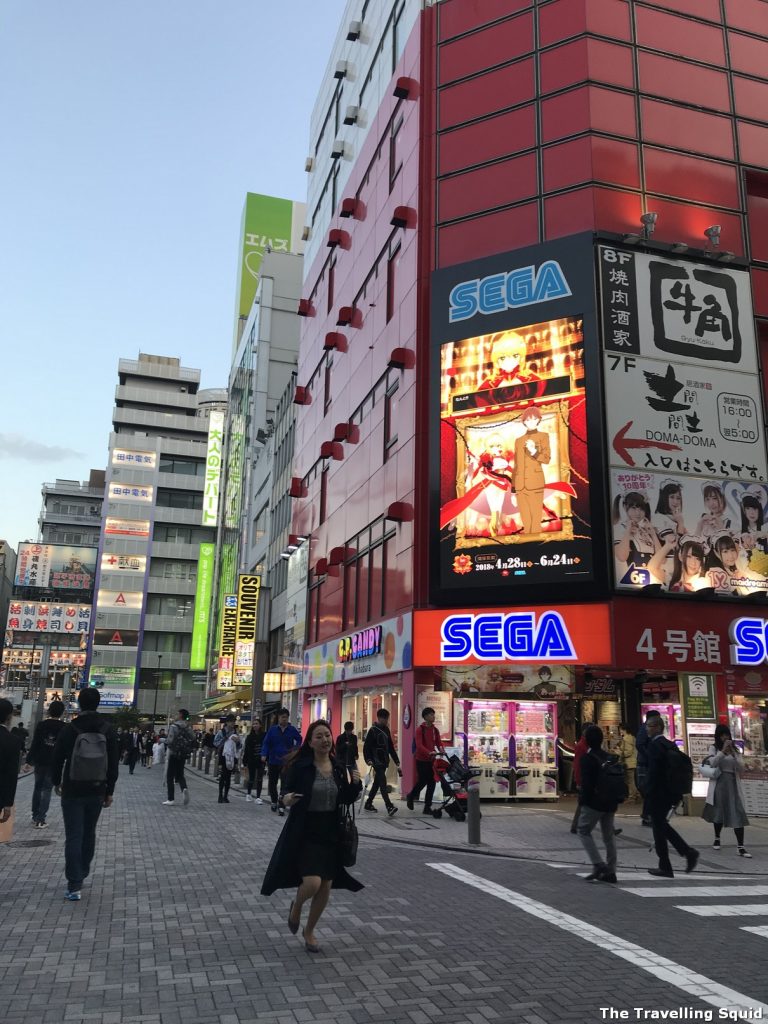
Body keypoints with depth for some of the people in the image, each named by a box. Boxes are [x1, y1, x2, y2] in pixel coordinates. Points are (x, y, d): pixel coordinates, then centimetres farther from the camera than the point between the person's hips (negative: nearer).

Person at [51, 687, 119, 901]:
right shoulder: (108, 731, -2)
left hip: (72, 791, -3)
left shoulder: (69, 730, -10)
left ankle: (74, 885, -6)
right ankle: (81, 874, 31)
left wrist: (56, 782, 16)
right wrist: (109, 791, 8)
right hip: (96, 791, 3)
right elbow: (113, 764, -1)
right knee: (89, 833, 18)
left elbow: (57, 759, -2)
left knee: (74, 836, -2)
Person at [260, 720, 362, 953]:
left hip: (331, 833, 5)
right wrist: (287, 799, -31)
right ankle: (296, 907, 21)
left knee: (326, 887, 10)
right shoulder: (300, 766, -12)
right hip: (304, 833, -5)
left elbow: (346, 800, 8)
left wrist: (355, 784, -11)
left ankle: (309, 931, 36)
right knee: (312, 883, -17)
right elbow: (287, 793, -8)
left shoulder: (339, 768, 1)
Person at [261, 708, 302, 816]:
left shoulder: (292, 730, -2)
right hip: (273, 761, 2)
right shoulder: (272, 729, -2)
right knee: (272, 783, 15)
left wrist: (295, 749, -6)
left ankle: (281, 806, -3)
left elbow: (299, 740, 11)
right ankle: (274, 802, 37)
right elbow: (266, 743, -6)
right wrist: (264, 755, -19)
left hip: (286, 762, -2)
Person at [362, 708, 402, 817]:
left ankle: (368, 803, 24)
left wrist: (397, 761, 14)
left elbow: (391, 747, 17)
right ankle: (389, 807, -23)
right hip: (377, 762, -7)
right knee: (383, 783, -15)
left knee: (377, 783, 13)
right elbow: (366, 747, -11)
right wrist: (368, 760, -24)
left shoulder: (386, 730, 13)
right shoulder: (373, 730, -8)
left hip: (384, 762, 8)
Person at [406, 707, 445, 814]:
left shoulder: (435, 730, 10)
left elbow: (439, 742, 8)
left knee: (431, 783, 2)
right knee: (422, 781, -1)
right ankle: (411, 796, 27)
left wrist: (441, 749, -16)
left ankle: (427, 807, 10)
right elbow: (419, 745, -22)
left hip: (431, 760, 6)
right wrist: (429, 752, -36)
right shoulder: (420, 729, -11)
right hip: (422, 760, -6)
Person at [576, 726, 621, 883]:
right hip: (610, 803, 7)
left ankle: (599, 865, -6)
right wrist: (615, 799, 17)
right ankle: (610, 871, 14)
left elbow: (586, 783, -17)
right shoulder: (611, 757, 8)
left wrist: (582, 802, -8)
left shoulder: (587, 758, -13)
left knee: (584, 831, 6)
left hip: (594, 802, -7)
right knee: (608, 835, 14)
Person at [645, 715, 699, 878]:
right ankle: (688, 852, 14)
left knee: (659, 827, 3)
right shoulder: (670, 744, 10)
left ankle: (665, 867, 10)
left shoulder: (654, 745, -17)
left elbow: (653, 772, -22)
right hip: (670, 793, 8)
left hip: (657, 794, -8)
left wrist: (649, 795, -16)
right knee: (662, 824, 20)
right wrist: (678, 795, 18)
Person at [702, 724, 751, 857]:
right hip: (718, 784, -1)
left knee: (738, 814, -9)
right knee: (718, 812, 10)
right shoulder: (714, 748, 3)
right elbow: (713, 763, -14)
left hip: (733, 784, 1)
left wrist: (733, 754, -13)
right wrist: (723, 751, -21)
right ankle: (717, 839, 32)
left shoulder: (735, 749, 10)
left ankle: (741, 848, -12)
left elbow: (741, 768, 0)